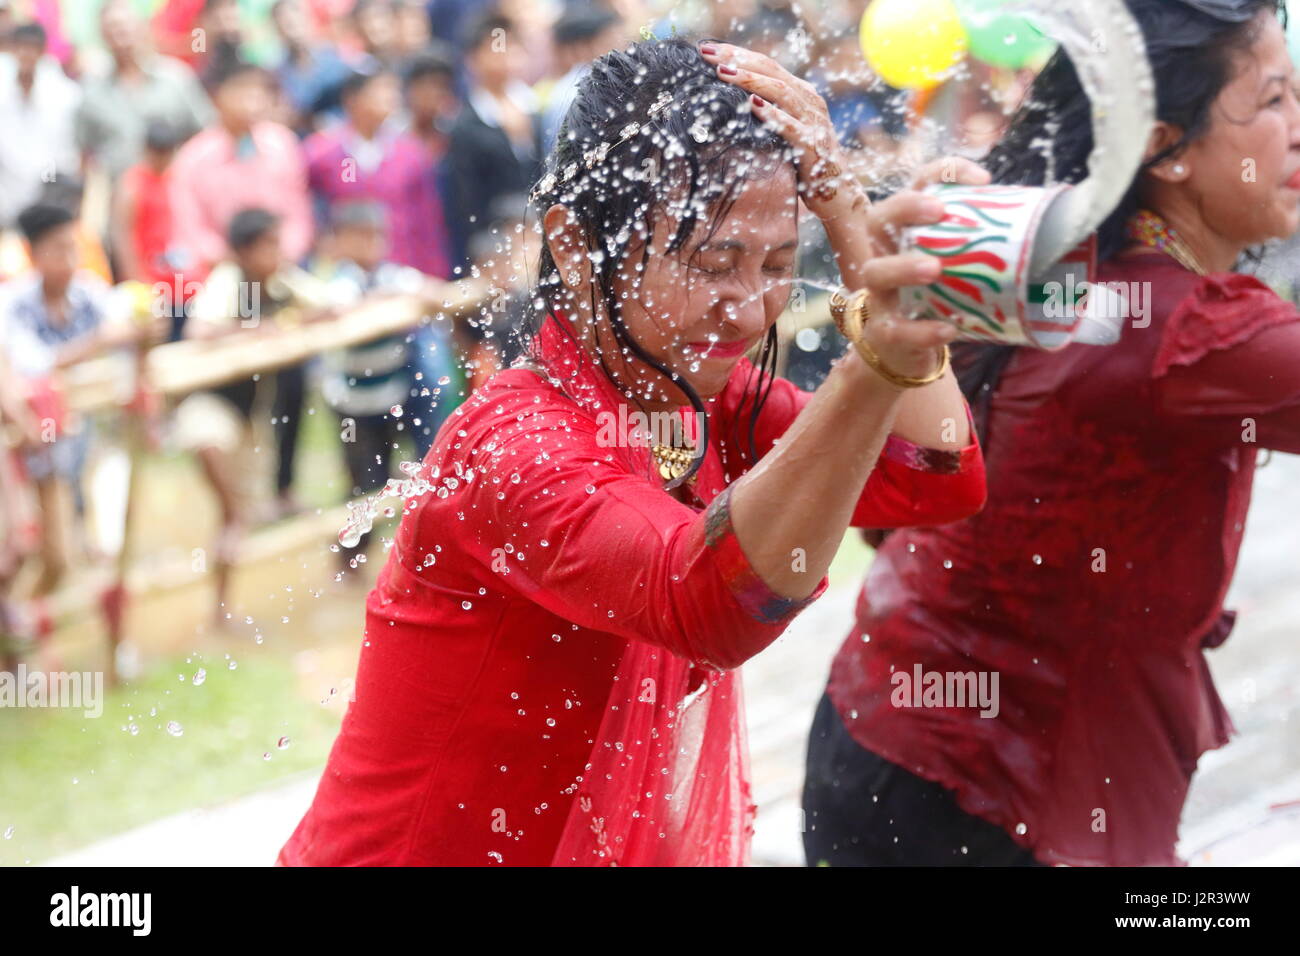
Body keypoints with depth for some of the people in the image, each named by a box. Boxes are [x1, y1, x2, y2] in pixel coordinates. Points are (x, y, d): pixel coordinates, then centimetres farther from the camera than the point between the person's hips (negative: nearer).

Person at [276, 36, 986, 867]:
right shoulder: (515, 445, -24)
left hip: (627, 843, 6)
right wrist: (876, 364, -56)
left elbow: (938, 480, -13)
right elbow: (713, 601, -41)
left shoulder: (711, 404, -1)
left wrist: (843, 198, -17)